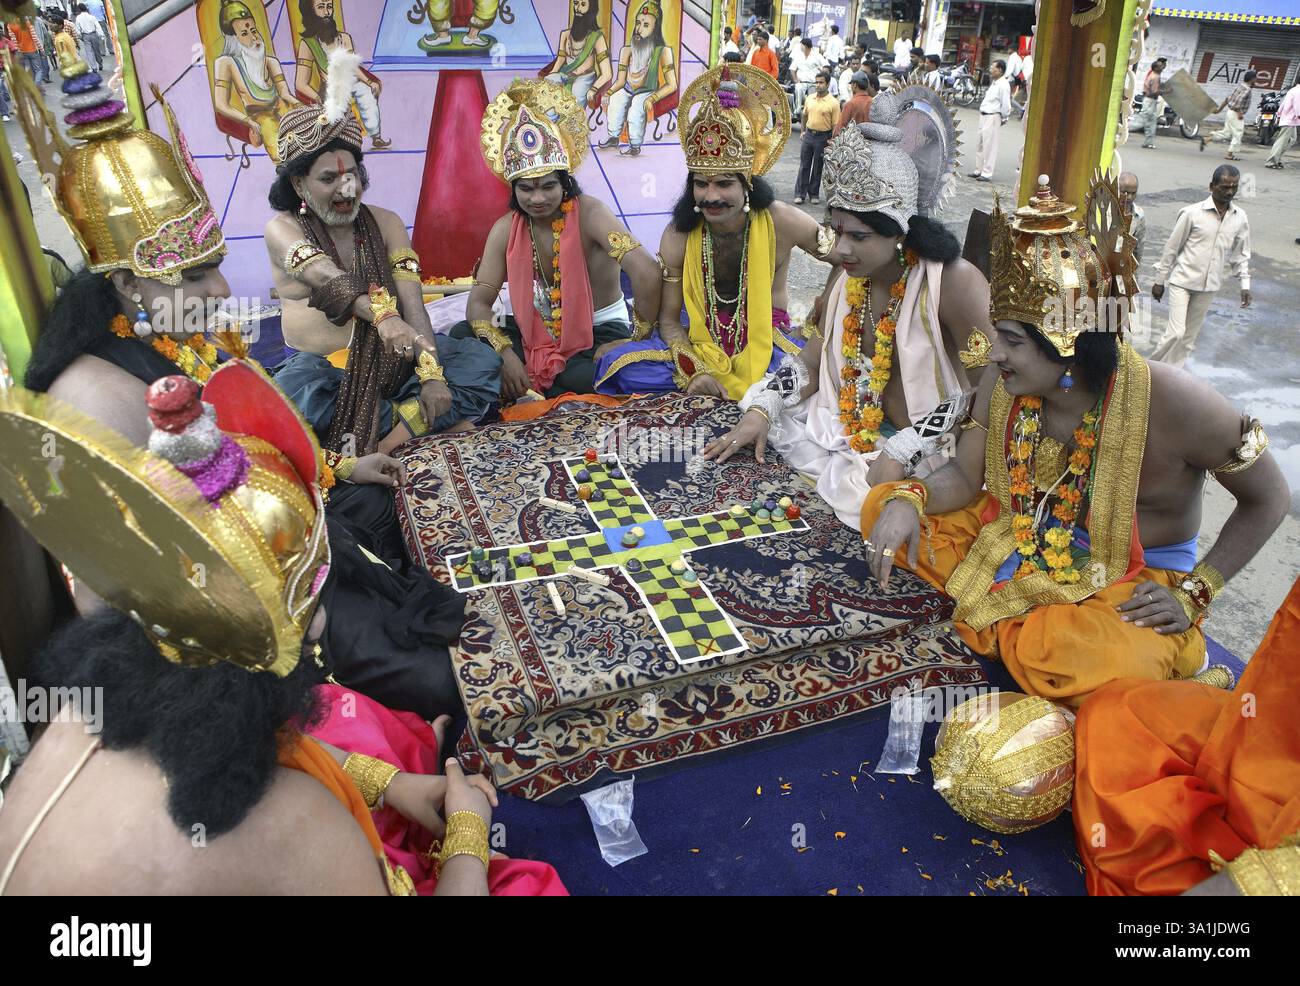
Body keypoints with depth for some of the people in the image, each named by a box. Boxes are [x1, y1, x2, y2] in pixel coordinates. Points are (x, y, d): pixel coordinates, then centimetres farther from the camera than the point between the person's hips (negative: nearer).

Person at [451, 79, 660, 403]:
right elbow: (479, 301, -8)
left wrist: (639, 338, -24)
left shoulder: (589, 213, -18)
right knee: (461, 336, -15)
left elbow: (646, 271, -30)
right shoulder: (506, 229, -4)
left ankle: (521, 389, -16)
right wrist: (505, 352, -25)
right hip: (533, 336, 4)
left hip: (597, 336, -3)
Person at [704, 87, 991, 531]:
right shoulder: (848, 272, 0)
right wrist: (760, 410, -6)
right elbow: (820, 353, 7)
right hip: (852, 424, 7)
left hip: (934, 450, -6)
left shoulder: (956, 283, -21)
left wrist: (902, 454, -26)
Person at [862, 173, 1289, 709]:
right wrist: (908, 500, -25)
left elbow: (1269, 499, -9)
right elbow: (963, 475, -2)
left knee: (1095, 665, -39)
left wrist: (1194, 594, -13)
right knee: (882, 504, -6)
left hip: (1132, 580, -5)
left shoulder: (1175, 405, -24)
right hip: (1021, 541, 6)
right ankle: (1031, 623, -5)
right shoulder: (1004, 383, -12)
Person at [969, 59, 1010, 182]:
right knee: (981, 144, 15)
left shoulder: (1003, 85, -14)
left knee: (989, 145, -7)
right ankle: (979, 170, 24)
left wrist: (1003, 119, -8)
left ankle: (987, 173, -5)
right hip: (984, 116, 10)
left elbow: (1006, 104, -15)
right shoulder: (994, 83, 15)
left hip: (993, 118, -10)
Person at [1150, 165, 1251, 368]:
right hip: (1182, 281, -5)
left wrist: (1245, 284, 4)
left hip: (1208, 286, 5)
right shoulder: (1192, 213, -11)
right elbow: (1172, 247, -5)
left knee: (1190, 336, 10)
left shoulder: (1240, 218, 2)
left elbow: (1240, 254, 12)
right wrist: (1160, 281, -1)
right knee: (1176, 332, -12)